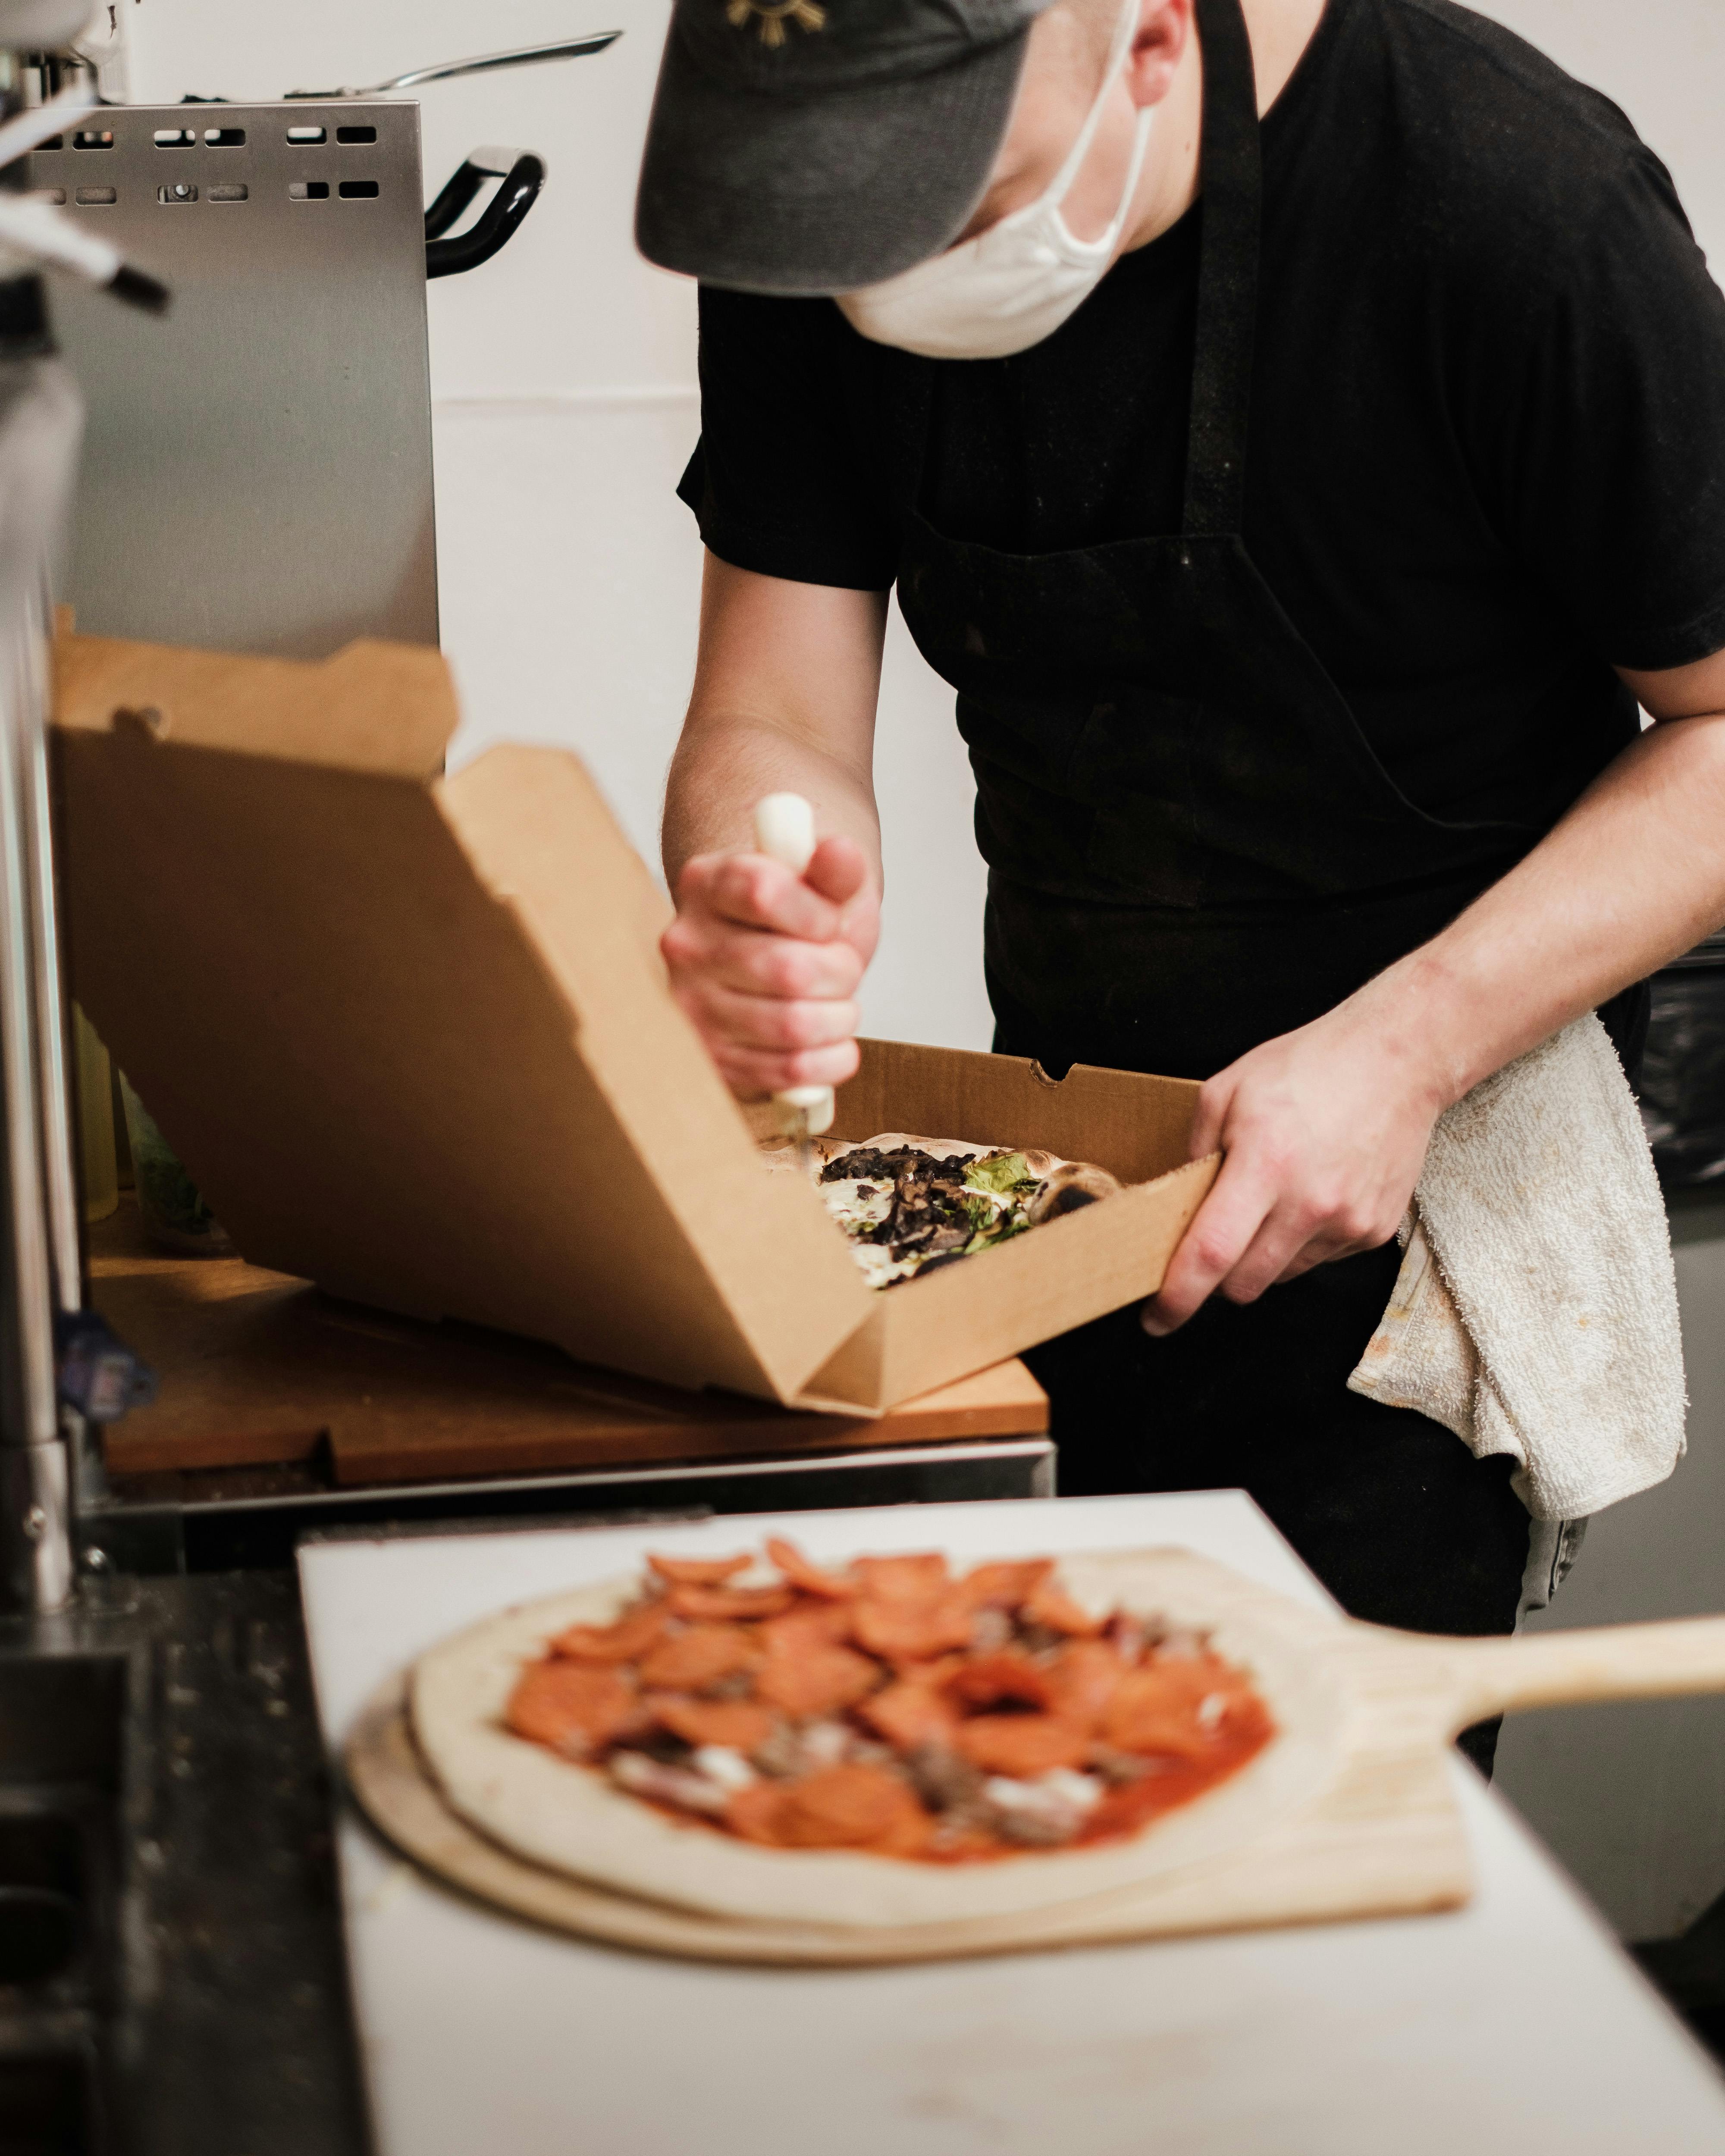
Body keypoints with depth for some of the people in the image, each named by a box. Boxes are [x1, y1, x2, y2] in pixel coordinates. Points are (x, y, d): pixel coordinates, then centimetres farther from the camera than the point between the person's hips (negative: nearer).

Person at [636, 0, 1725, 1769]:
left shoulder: (1514, 206, -24)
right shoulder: (814, 241, -9)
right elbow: (773, 727, -7)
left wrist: (1408, 1047, -27)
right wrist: (753, 927, -30)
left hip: (1427, 1160, -4)